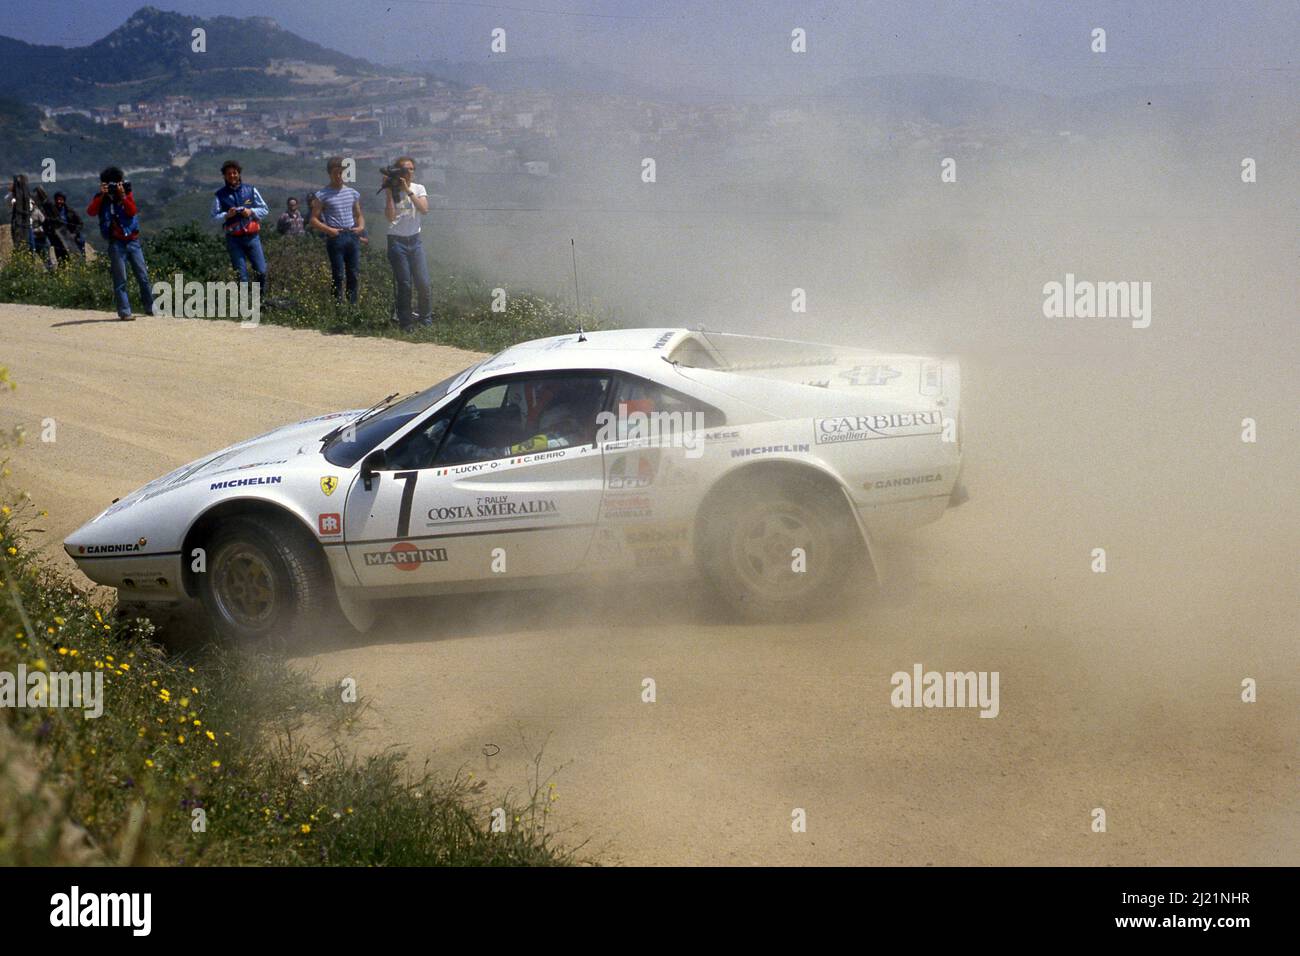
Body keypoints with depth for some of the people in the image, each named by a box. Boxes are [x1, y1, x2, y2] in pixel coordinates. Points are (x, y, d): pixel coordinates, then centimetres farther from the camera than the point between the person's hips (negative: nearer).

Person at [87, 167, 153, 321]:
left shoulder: (127, 194, 6)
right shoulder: (102, 199, 3)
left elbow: (133, 211, -10)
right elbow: (90, 212, -16)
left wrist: (122, 195, -19)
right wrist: (102, 195, -23)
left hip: (133, 240, 2)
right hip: (116, 243, -2)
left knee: (143, 276, 6)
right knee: (120, 279, -5)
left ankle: (151, 308, 17)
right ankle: (124, 312, -5)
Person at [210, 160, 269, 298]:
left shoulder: (251, 190, 5)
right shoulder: (220, 195, 3)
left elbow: (265, 209, 9)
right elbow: (214, 217, 3)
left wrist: (251, 212, -10)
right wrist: (227, 215, -16)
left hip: (252, 236, 1)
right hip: (233, 239, -1)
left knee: (261, 271, 0)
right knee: (241, 275, 0)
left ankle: (262, 298, 19)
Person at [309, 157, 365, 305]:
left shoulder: (352, 193, 12)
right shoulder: (322, 195, -1)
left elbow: (359, 215, 22)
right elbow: (314, 220, -2)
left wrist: (361, 226, 0)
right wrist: (328, 229, -17)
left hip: (352, 236, 4)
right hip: (335, 238, -4)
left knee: (353, 274, 6)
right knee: (338, 275, -4)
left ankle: (353, 305, 14)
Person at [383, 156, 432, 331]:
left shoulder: (418, 189, 6)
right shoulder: (391, 192, -1)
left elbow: (424, 209, -11)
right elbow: (390, 216, -14)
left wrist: (408, 191, -16)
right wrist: (389, 191, -16)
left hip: (415, 240, 2)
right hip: (397, 241, -2)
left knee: (423, 283, -3)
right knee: (403, 284, -3)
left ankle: (426, 319, 13)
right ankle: (405, 322, 6)